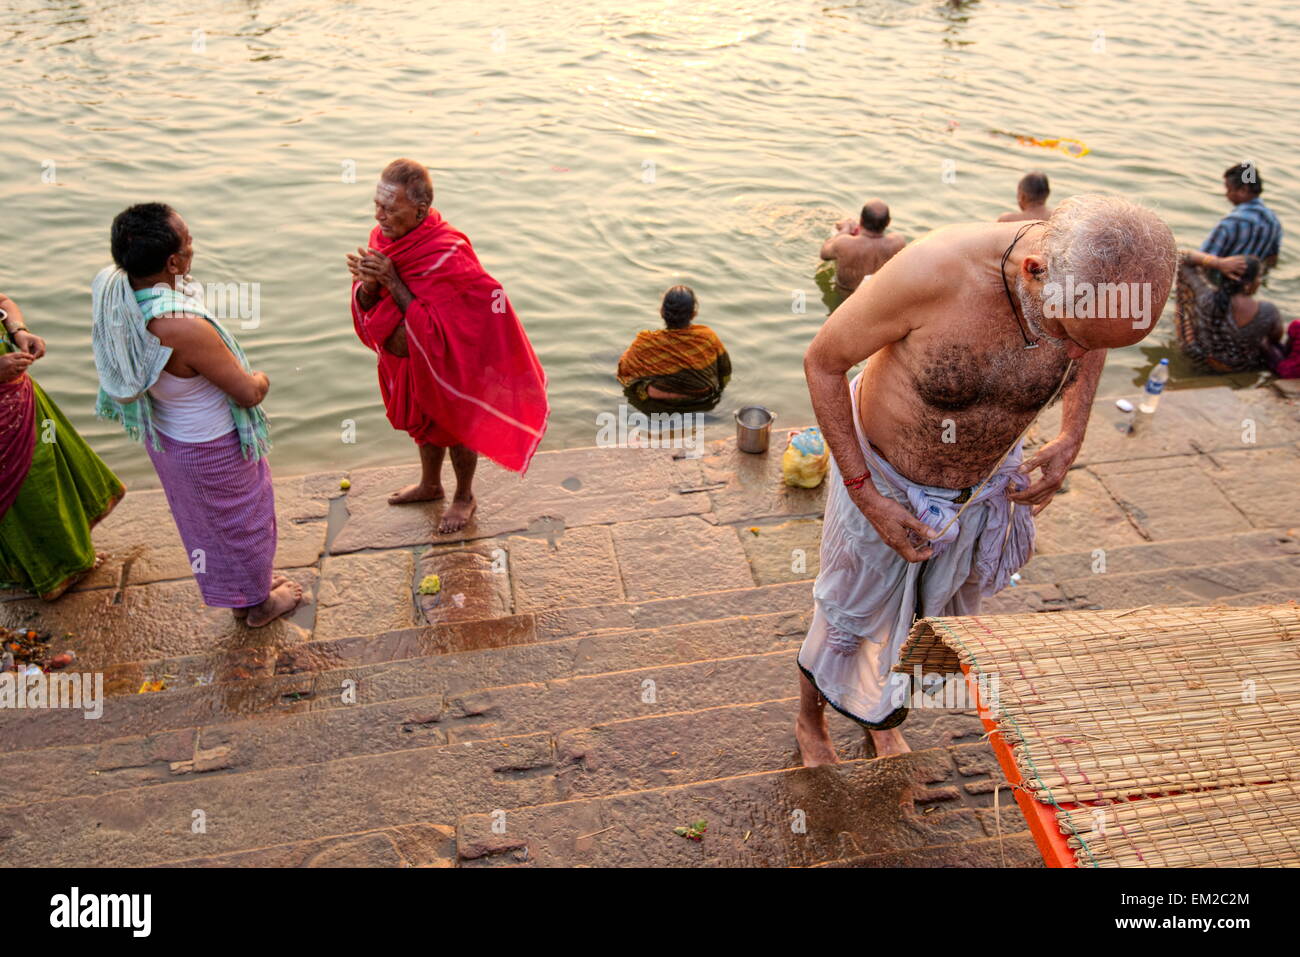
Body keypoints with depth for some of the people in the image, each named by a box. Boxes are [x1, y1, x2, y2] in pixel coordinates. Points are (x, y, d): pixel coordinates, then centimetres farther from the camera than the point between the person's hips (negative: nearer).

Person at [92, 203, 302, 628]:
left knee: (208, 520, 29)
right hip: (211, 447, -8)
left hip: (164, 433, 8)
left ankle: (241, 592, 54)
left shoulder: (113, 292, -18)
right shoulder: (185, 329, -41)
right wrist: (261, 380, -4)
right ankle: (259, 604, 44)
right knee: (244, 521, 20)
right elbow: (248, 393, -28)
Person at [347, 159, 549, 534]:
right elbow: (365, 307, -5)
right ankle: (430, 485, 53)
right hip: (409, 360, 7)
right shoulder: (382, 238, -12)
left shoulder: (447, 256, -34)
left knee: (456, 428, 16)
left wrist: (392, 282, -35)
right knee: (423, 419, 27)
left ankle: (465, 498, 42)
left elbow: (433, 332, -32)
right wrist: (368, 284, -27)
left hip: (450, 361, -7)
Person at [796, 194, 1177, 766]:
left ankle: (881, 720, 57)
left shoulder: (1096, 283, -23)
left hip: (984, 488, 4)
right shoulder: (933, 270, -37)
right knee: (850, 620, 18)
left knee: (936, 619, 25)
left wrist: (1070, 439, -6)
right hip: (881, 481, -4)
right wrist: (866, 496, -20)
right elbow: (822, 362, -22)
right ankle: (810, 722, 50)